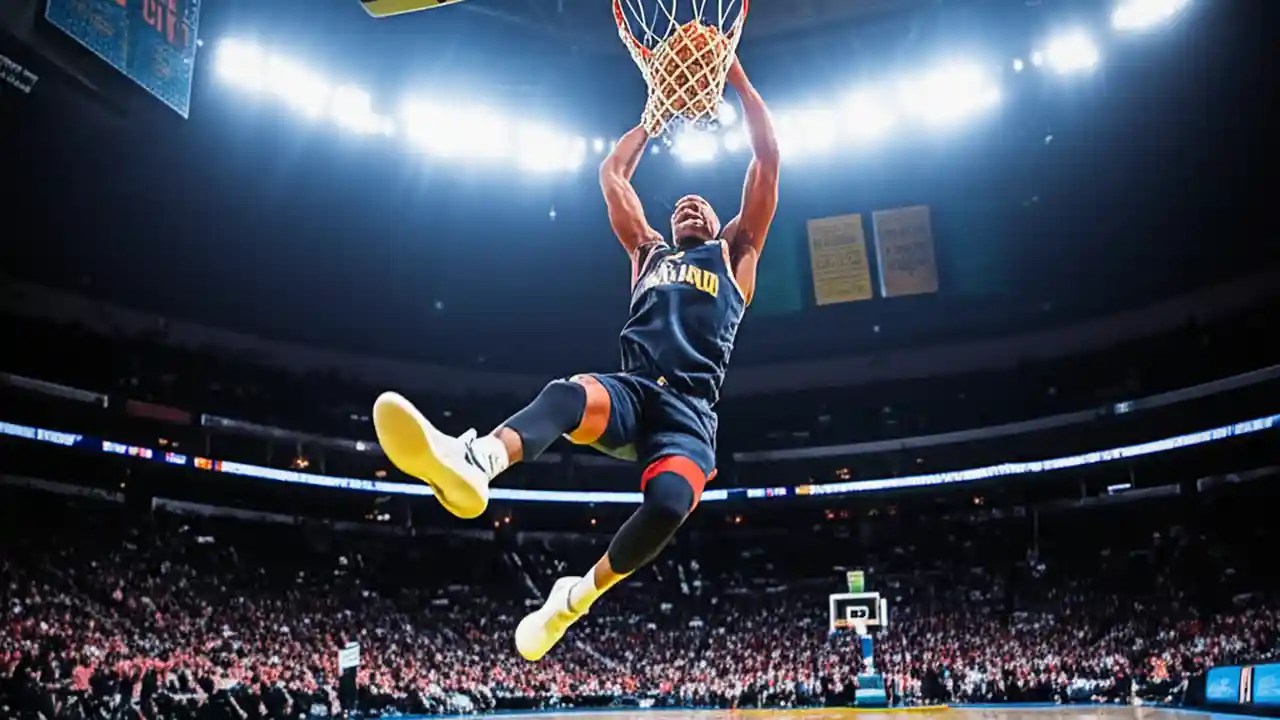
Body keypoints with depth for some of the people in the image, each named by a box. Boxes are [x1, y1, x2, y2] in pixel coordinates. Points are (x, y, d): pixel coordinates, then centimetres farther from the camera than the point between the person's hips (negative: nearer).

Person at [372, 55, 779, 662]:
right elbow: (612, 173, 35)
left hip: (689, 406, -1)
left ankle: (577, 597, -11)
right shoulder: (649, 252, 31)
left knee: (667, 504, -33)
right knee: (570, 393, -36)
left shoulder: (735, 253, 25)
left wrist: (737, 77, 24)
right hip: (632, 389, 2)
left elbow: (768, 157, 20)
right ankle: (472, 461, -65)